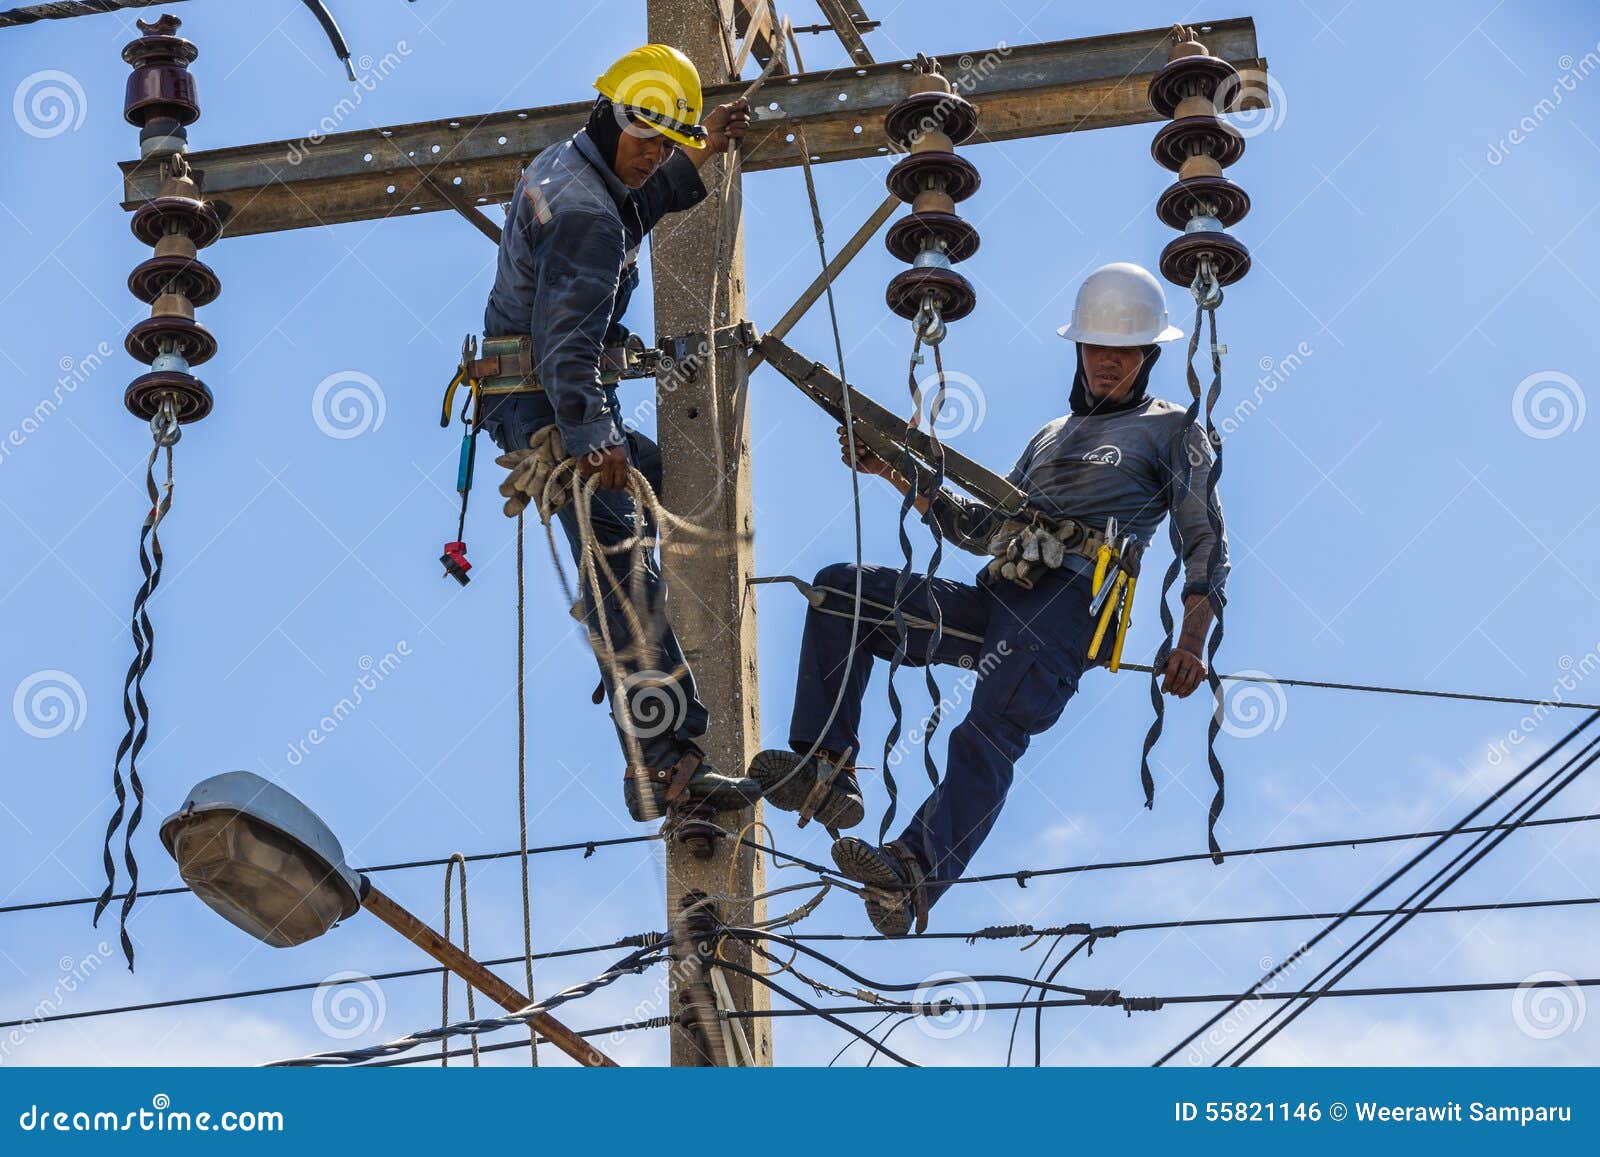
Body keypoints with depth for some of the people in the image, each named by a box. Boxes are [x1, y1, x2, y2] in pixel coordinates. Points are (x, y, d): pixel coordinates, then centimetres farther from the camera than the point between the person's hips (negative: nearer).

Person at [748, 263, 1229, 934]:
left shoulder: (1174, 430, 15)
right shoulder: (1054, 436, 34)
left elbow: (1206, 546, 5)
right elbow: (981, 531, 32)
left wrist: (1191, 642, -13)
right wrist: (895, 472, 23)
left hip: (1073, 597, -7)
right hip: (997, 598, 7)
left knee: (988, 735, -32)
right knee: (839, 588, -6)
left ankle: (916, 877, -54)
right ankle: (824, 770, -17)